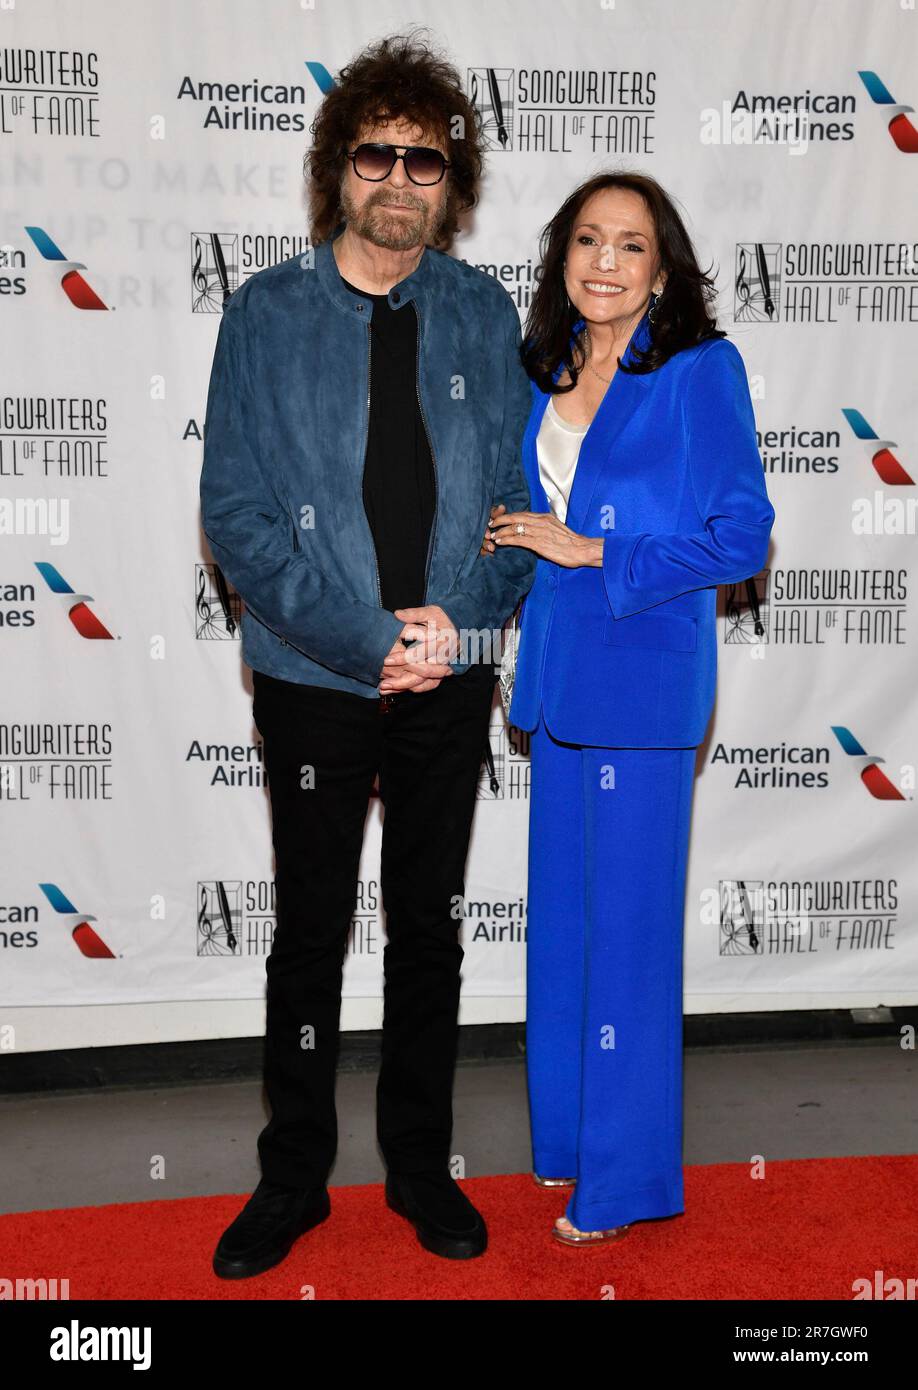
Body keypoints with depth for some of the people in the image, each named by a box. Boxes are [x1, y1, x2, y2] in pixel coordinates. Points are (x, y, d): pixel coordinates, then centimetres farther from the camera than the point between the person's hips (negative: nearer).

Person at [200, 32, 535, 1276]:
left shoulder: (484, 314, 3)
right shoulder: (266, 313, -4)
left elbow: (517, 492, 5)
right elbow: (234, 510, -9)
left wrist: (459, 620, -12)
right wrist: (366, 637, -17)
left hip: (451, 678, 2)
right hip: (314, 678, -2)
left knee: (431, 927, 13)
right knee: (312, 929, 9)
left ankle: (421, 1165, 31)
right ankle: (294, 1177, 27)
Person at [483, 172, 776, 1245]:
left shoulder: (700, 370, -8)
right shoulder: (548, 372, 11)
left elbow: (742, 537, -13)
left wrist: (591, 552, -14)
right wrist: (514, 543, 5)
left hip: (642, 677, -6)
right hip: (557, 669, 7)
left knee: (626, 922, 0)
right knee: (559, 909, 14)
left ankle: (625, 1176, 16)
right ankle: (565, 1134, 31)